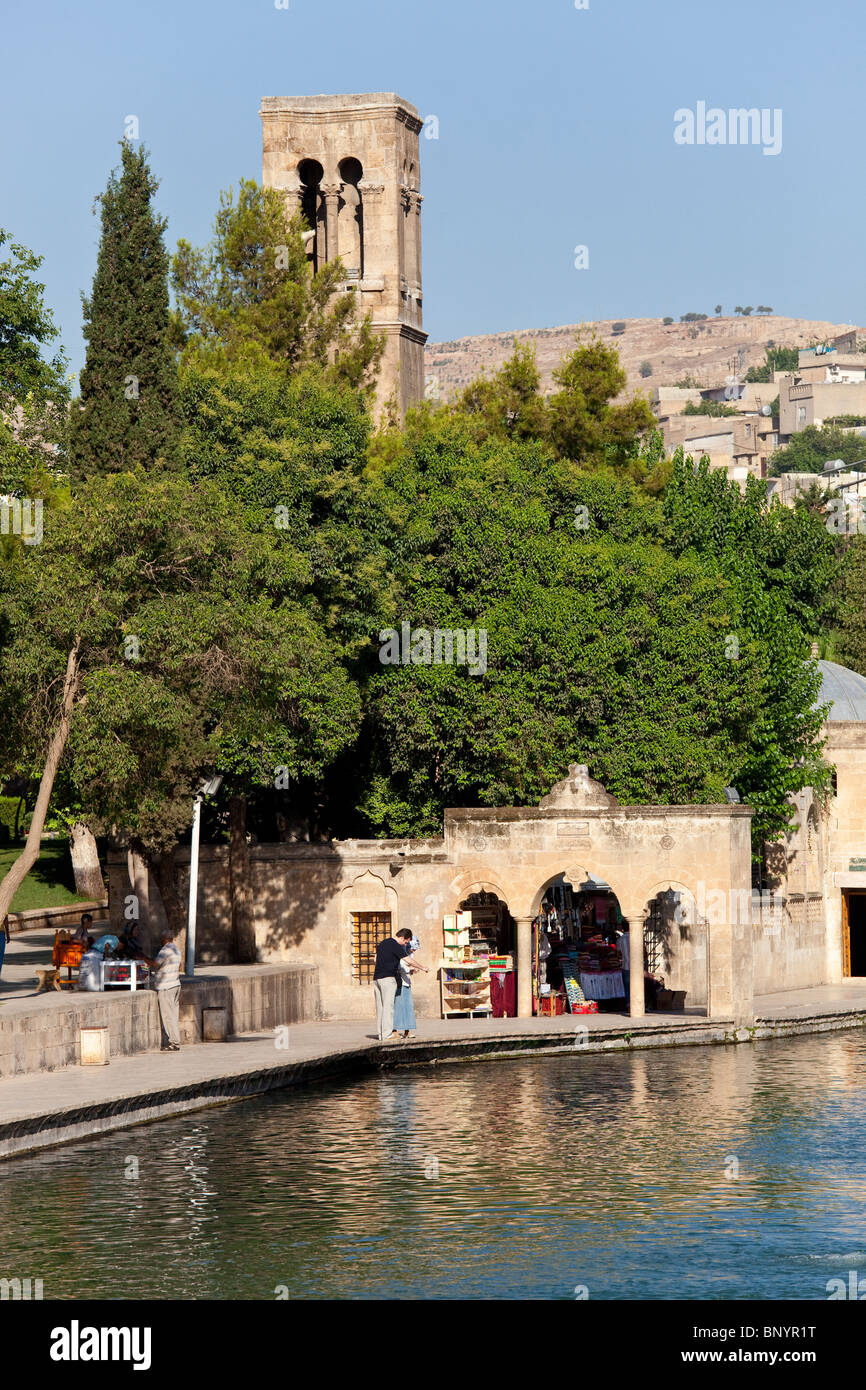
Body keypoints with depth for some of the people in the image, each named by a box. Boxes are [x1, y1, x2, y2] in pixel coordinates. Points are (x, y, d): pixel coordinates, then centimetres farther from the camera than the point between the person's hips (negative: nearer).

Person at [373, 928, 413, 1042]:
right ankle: (387, 1035, -12)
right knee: (388, 1006, -8)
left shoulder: (382, 943, 19)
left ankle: (381, 1034, 6)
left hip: (376, 978, 8)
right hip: (388, 977, -8)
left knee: (380, 1006, 7)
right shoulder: (395, 946, -8)